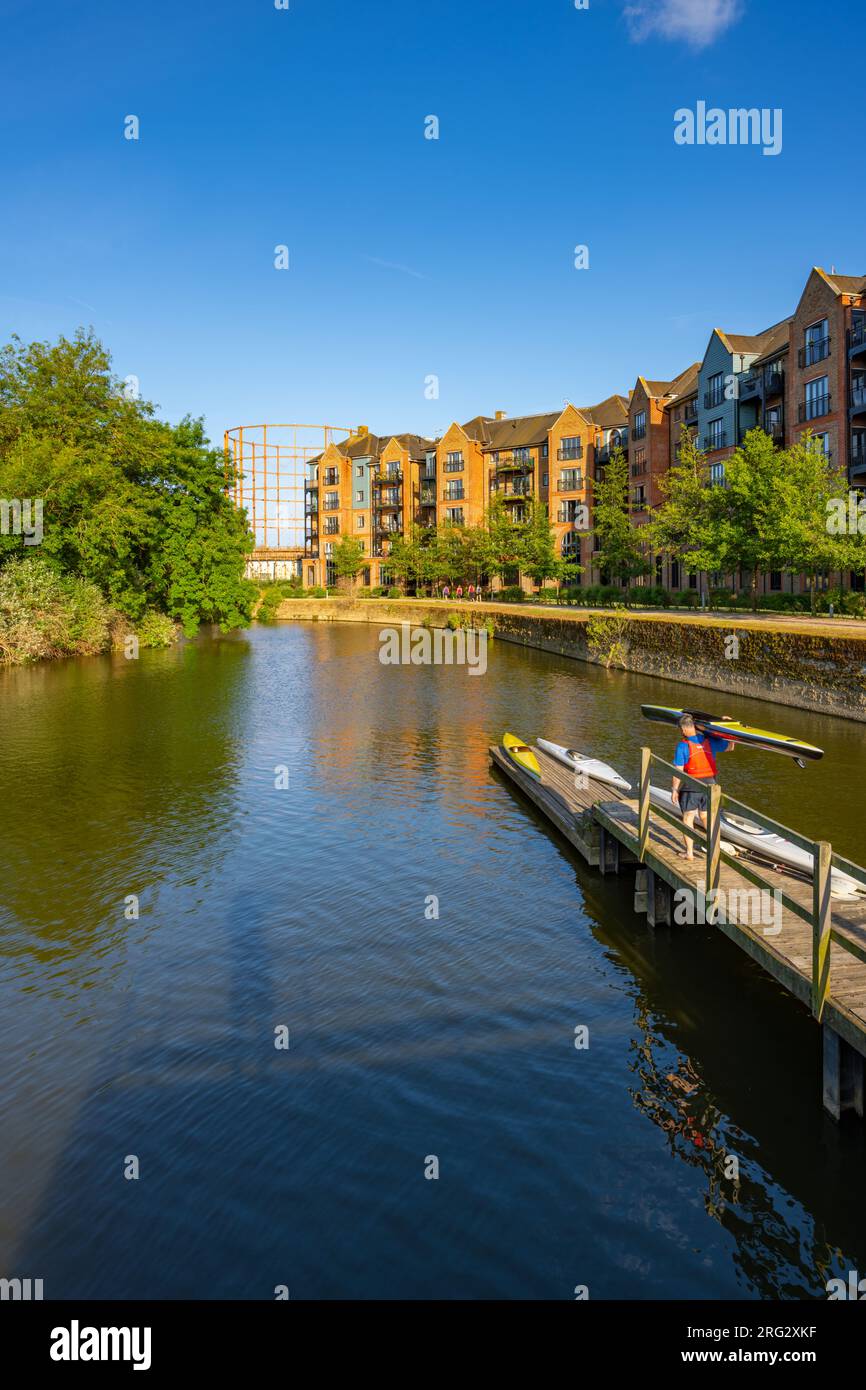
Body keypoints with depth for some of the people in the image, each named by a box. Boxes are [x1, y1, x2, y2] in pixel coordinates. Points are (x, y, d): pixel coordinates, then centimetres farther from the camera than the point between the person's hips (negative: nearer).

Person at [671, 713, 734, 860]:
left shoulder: (682, 745, -14)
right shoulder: (709, 741, -1)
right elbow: (730, 747, 14)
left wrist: (674, 790, -4)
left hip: (690, 786, -4)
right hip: (710, 784, 4)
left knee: (688, 818, 8)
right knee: (706, 817, 21)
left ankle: (689, 852, 10)